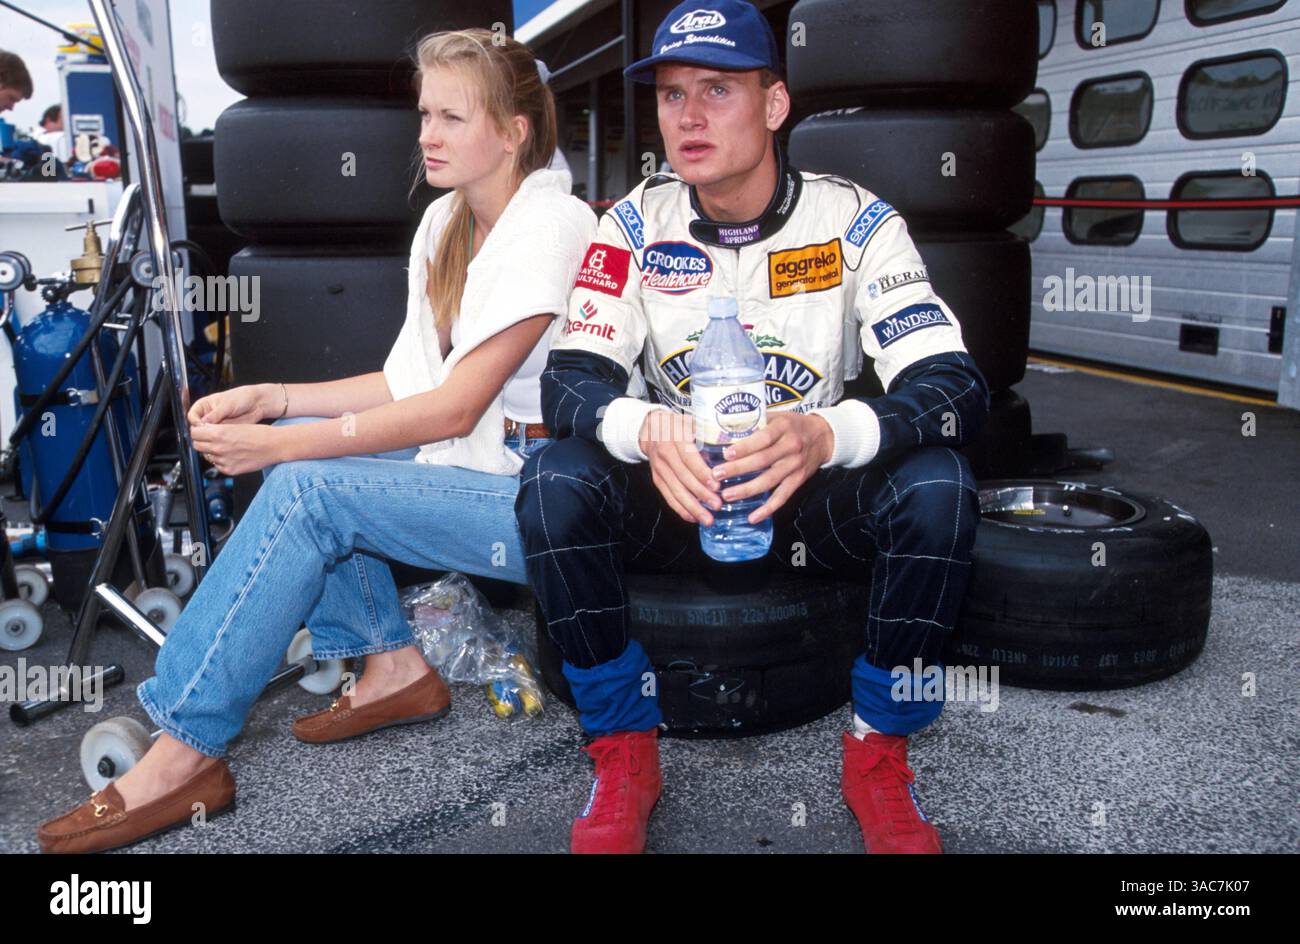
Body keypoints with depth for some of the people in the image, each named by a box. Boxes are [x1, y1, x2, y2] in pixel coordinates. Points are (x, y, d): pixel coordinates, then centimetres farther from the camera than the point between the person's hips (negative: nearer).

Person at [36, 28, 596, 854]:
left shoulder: (551, 227, -15)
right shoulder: (447, 222, 12)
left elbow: (455, 408, -20)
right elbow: (413, 385, 10)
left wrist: (281, 447, -19)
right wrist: (275, 400, -2)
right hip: (484, 457, 9)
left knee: (308, 487, -21)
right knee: (303, 445, -2)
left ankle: (186, 753, -12)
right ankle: (394, 665, 5)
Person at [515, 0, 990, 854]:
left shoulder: (855, 221, -11)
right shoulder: (637, 224, -5)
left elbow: (958, 388, -20)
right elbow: (569, 380, -12)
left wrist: (827, 435, -41)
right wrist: (648, 430, -36)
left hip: (814, 498, -1)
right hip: (677, 498, 1)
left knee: (939, 487, -29)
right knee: (555, 480, -26)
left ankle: (880, 754, -8)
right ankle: (625, 754, -9)